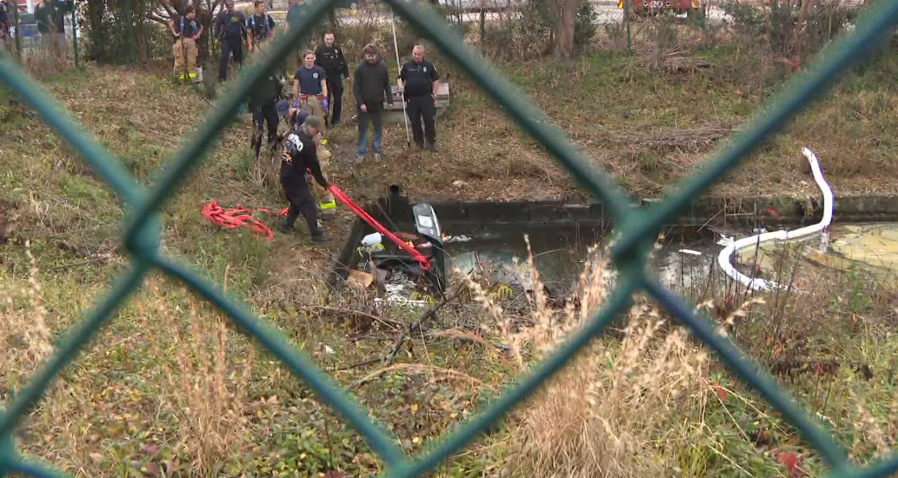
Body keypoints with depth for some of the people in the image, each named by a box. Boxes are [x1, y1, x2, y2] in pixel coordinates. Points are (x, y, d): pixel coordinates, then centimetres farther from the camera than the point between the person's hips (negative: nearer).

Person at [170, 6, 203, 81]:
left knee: (192, 60, 2)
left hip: (191, 41, 2)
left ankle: (193, 76, 5)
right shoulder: (180, 19, -4)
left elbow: (201, 27, 23)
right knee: (180, 59, -1)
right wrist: (175, 33, 5)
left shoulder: (195, 21, 2)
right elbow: (171, 25, 12)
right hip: (181, 41, -2)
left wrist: (197, 35, 11)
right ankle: (180, 76, 2)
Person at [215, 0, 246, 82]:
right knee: (224, 58, -11)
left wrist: (245, 38, 10)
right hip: (226, 39, -2)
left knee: (239, 58, 9)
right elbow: (217, 26, -2)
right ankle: (222, 77, -9)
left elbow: (244, 27, 9)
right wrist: (217, 37, -11)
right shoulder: (222, 15, -2)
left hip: (237, 39, 2)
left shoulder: (239, 15, 2)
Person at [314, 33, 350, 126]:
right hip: (325, 77, -3)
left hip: (337, 76, 3)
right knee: (326, 98, 0)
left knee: (338, 98, 7)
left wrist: (346, 75, 6)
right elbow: (316, 64, -8)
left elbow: (343, 62, 8)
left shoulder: (337, 49, 4)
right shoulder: (319, 50, -5)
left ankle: (336, 119, 18)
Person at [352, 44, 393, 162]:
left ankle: (377, 150, 23)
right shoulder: (360, 68, -7)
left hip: (378, 104, 2)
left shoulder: (382, 67, -1)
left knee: (378, 128, 10)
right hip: (364, 104, -2)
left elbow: (387, 85, 5)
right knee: (363, 129, 5)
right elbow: (356, 87, -8)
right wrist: (360, 103, -16)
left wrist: (390, 100, -1)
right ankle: (361, 153, 12)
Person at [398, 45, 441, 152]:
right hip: (412, 99, 1)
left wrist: (434, 94, 4)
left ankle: (431, 142, 9)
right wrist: (400, 86, -11)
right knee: (415, 122, 7)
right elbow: (399, 78, 12)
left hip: (426, 97, -1)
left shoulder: (428, 65, 4)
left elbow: (436, 80, 10)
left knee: (429, 120, -3)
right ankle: (419, 142, 19)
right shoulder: (406, 66, 6)